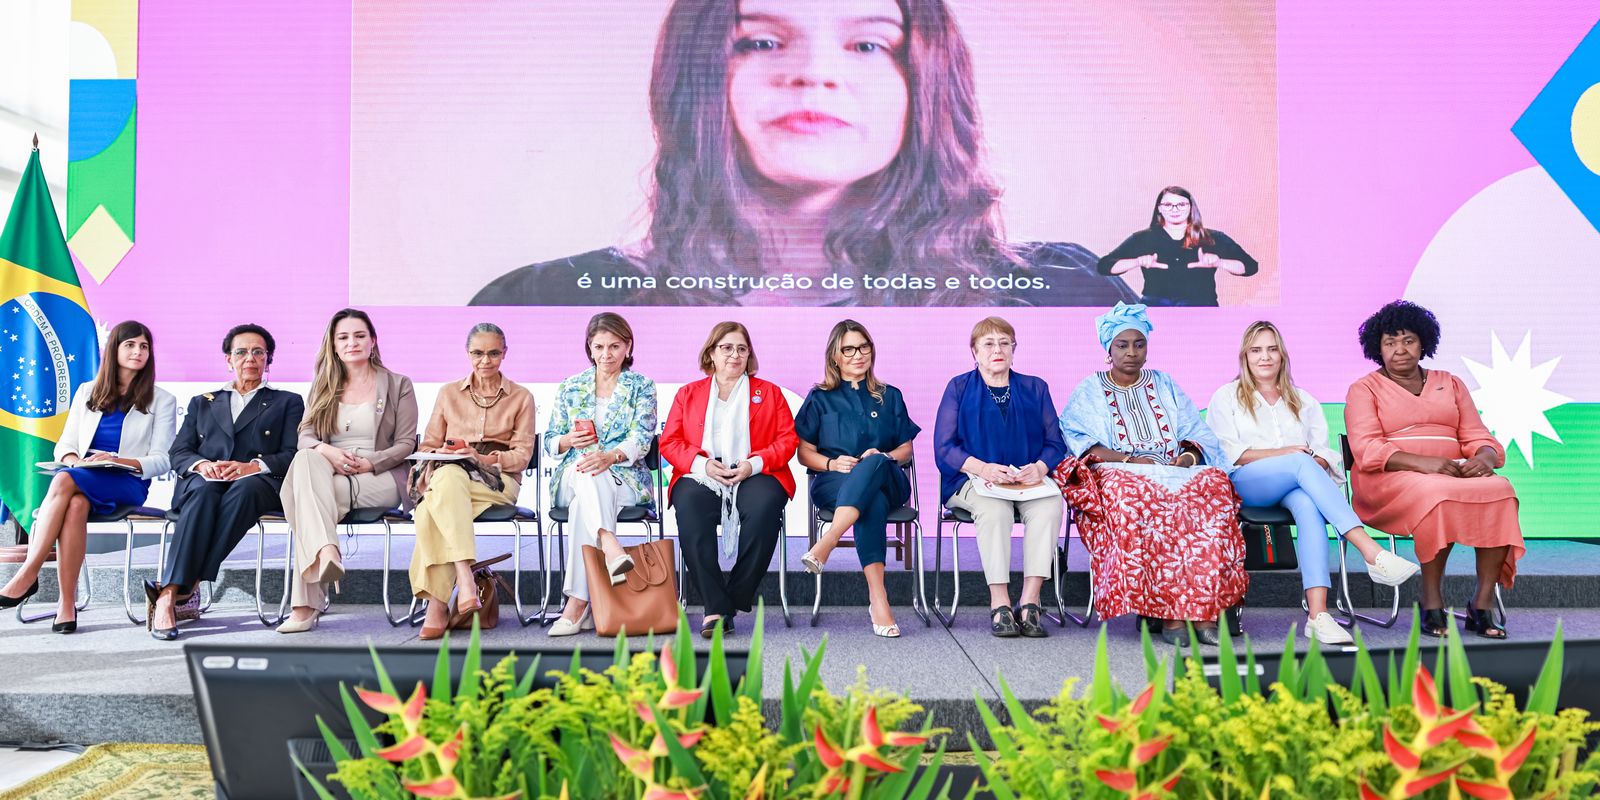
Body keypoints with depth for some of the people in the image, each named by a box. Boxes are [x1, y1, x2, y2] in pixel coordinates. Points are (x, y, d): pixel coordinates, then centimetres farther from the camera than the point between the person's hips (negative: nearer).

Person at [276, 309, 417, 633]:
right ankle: (325, 552, -53)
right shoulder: (323, 387, 21)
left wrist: (369, 463, -16)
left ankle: (306, 603, -40)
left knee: (303, 492, -32)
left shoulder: (398, 385, 10)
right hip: (328, 473, 3)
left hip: (381, 479, -3)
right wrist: (328, 452, -17)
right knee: (306, 459, -35)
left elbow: (405, 444, 3)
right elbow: (305, 436, 8)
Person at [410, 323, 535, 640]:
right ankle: (465, 581, -48)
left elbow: (522, 455, 4)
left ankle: (437, 602, -40)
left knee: (433, 509, -36)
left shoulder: (521, 397, 15)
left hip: (497, 481, -2)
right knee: (448, 476, -40)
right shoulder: (448, 393, 22)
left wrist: (484, 458, -14)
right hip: (448, 474, 2)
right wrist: (442, 454, -7)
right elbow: (427, 446, 18)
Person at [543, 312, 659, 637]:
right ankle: (611, 548, -58)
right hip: (573, 476, 2)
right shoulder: (570, 387, 16)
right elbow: (550, 442, 14)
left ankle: (577, 601, -39)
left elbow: (642, 438, -7)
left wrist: (610, 456, -29)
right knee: (586, 472, -38)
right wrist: (570, 440, -11)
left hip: (625, 478, -2)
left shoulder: (642, 387, 9)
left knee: (584, 503, -36)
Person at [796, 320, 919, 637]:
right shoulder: (820, 399, 17)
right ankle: (877, 598, -50)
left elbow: (906, 449, 17)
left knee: (874, 463, -40)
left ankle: (826, 543, -52)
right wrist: (832, 463, -11)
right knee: (874, 502, -40)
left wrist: (884, 457, -7)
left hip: (888, 482, 1)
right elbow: (805, 453, 11)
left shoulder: (890, 397, 22)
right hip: (832, 485, -1)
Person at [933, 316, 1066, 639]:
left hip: (1029, 478, 2)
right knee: (995, 509, -36)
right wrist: (983, 468, -18)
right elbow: (944, 448, 0)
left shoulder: (1035, 388, 18)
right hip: (974, 479, -2)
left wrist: (1040, 467, -14)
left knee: (1050, 505, -31)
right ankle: (999, 604, -33)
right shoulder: (959, 388, 10)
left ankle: (1029, 602, -31)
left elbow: (1055, 442, 10)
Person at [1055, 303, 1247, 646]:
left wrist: (1189, 456, -7)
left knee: (1213, 484, -31)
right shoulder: (1089, 391, 14)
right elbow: (1080, 443, -1)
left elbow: (1198, 434, 16)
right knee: (1131, 494, -39)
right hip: (1118, 473, -3)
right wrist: (1131, 459, -14)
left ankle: (1205, 609, -36)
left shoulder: (1165, 386, 24)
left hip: (1177, 474, 3)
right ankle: (1168, 612, -38)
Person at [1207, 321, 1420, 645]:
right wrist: (1284, 453, -10)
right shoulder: (1227, 397, 17)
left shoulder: (1303, 401, 28)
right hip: (1246, 483, -2)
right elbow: (1228, 453, 2)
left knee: (1308, 505, -37)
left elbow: (1323, 452, 15)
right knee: (1301, 463, -36)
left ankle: (1318, 613, -51)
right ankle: (1372, 553, -49)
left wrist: (1317, 463, -10)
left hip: (1294, 487, 3)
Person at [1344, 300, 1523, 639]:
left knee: (1500, 490, -29)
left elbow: (1479, 439, 16)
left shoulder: (1450, 383, 23)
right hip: (1390, 482, -4)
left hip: (1456, 475, 4)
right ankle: (1432, 603, -26)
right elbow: (1367, 450, -7)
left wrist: (1484, 458, -11)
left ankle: (1483, 602, -24)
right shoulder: (1364, 389, 9)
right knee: (1437, 495, -37)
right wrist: (1422, 463, -23)